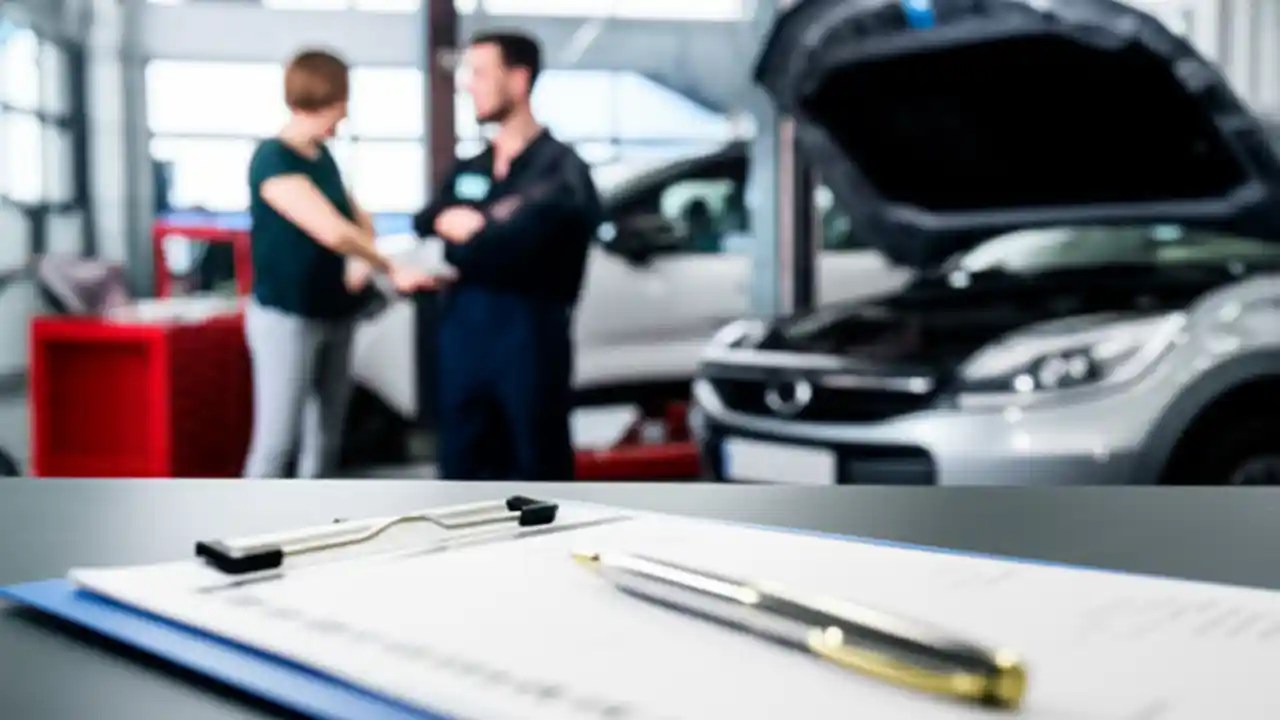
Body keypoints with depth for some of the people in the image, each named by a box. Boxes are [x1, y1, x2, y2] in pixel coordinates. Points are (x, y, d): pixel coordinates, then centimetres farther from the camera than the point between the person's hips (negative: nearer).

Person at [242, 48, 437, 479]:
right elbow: (331, 231, -27)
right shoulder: (273, 160, -17)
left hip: (333, 315, 8)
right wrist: (393, 272, -19)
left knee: (326, 438, 12)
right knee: (276, 441, -7)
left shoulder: (322, 156, 9)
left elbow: (357, 219, 20)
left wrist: (361, 262, -2)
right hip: (286, 316, -8)